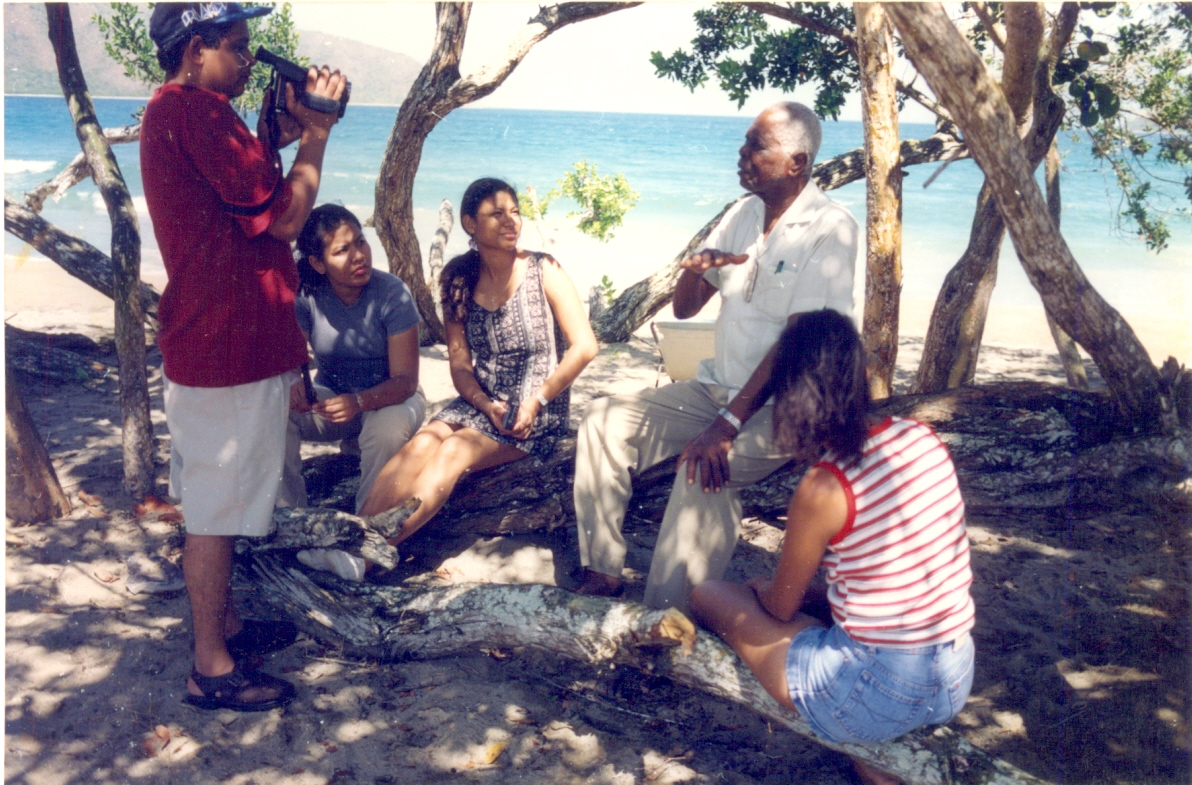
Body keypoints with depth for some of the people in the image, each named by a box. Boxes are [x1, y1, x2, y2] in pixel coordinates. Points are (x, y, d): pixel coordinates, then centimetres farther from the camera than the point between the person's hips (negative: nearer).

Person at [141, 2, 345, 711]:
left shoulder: (173, 112, 16)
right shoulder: (197, 111, -18)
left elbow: (252, 197, 17)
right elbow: (284, 218, -18)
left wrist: (283, 132, 9)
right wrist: (314, 131, -7)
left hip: (216, 337, 11)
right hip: (229, 342, -11)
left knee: (216, 501, 20)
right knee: (218, 508, -1)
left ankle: (225, 625, 36)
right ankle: (213, 669, 12)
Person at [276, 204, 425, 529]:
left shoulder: (392, 293, -20)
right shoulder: (305, 295, -12)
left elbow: (405, 380, -23)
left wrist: (360, 402, -43)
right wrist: (293, 386, -38)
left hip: (388, 397, -3)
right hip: (331, 393, 3)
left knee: (387, 427, -37)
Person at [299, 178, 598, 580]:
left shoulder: (543, 271, -4)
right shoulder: (459, 280, 6)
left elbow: (585, 346, -8)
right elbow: (460, 365, 4)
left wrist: (537, 399, -15)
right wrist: (488, 406, -14)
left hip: (537, 412, -4)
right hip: (480, 401, 4)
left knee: (455, 451, -28)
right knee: (421, 444, -26)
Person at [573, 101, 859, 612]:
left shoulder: (829, 227, -13)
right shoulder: (744, 213, 10)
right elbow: (684, 309, 12)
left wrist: (728, 424, -27)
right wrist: (696, 267, -12)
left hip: (782, 406, -7)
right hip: (717, 387, 8)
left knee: (704, 470, -33)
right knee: (604, 422, -7)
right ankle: (601, 573, -2)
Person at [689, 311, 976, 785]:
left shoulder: (823, 489, -19)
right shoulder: (923, 438, -1)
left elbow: (781, 609, -3)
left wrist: (763, 589, 20)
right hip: (957, 683, 6)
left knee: (708, 594, 8)